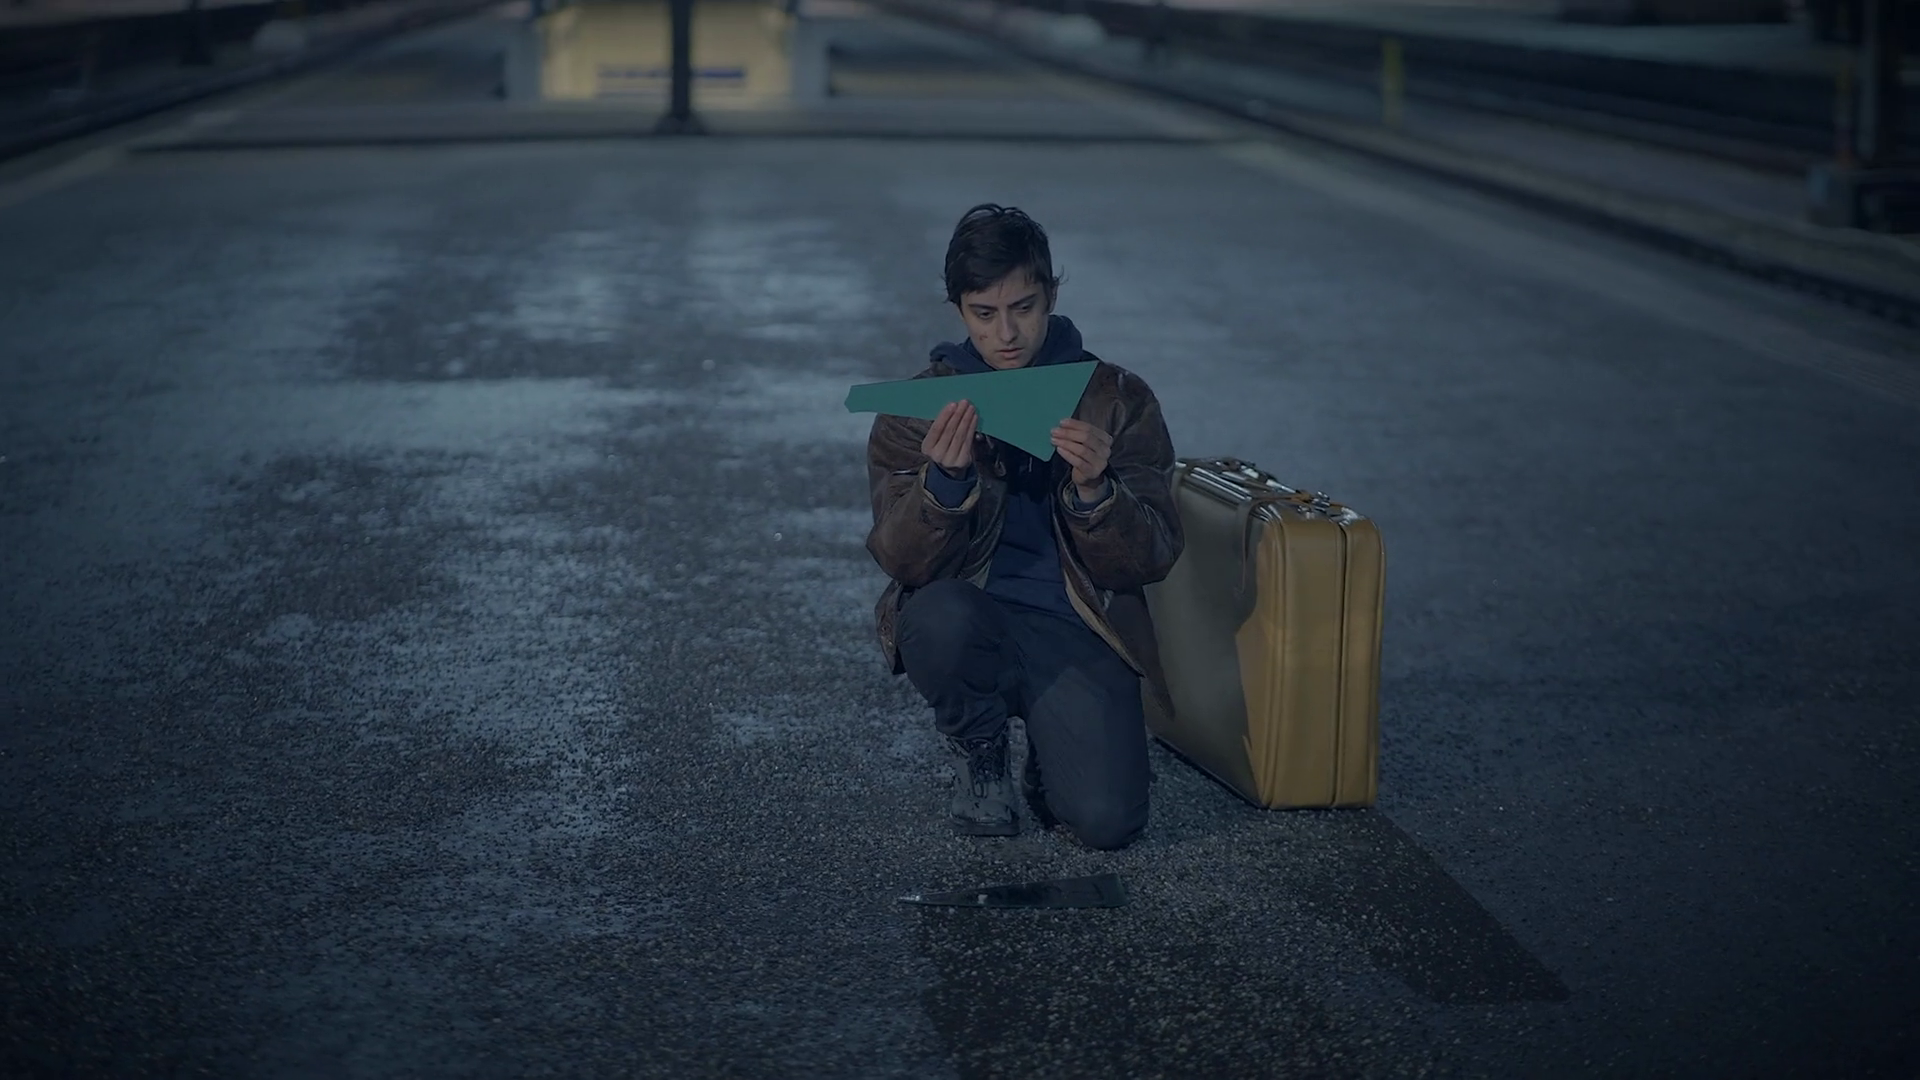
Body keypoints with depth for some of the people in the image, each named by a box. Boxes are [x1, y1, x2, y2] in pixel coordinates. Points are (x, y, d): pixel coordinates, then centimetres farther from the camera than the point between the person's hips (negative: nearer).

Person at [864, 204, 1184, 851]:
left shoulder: (1118, 400, 2)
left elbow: (1151, 561, -3)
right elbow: (901, 562, -6)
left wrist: (1095, 489, -23)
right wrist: (944, 480, -26)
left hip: (1076, 633, -1)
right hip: (968, 626, 1)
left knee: (1107, 820, -24)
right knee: (940, 615, -36)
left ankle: (1048, 753, 15)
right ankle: (982, 758, -2)